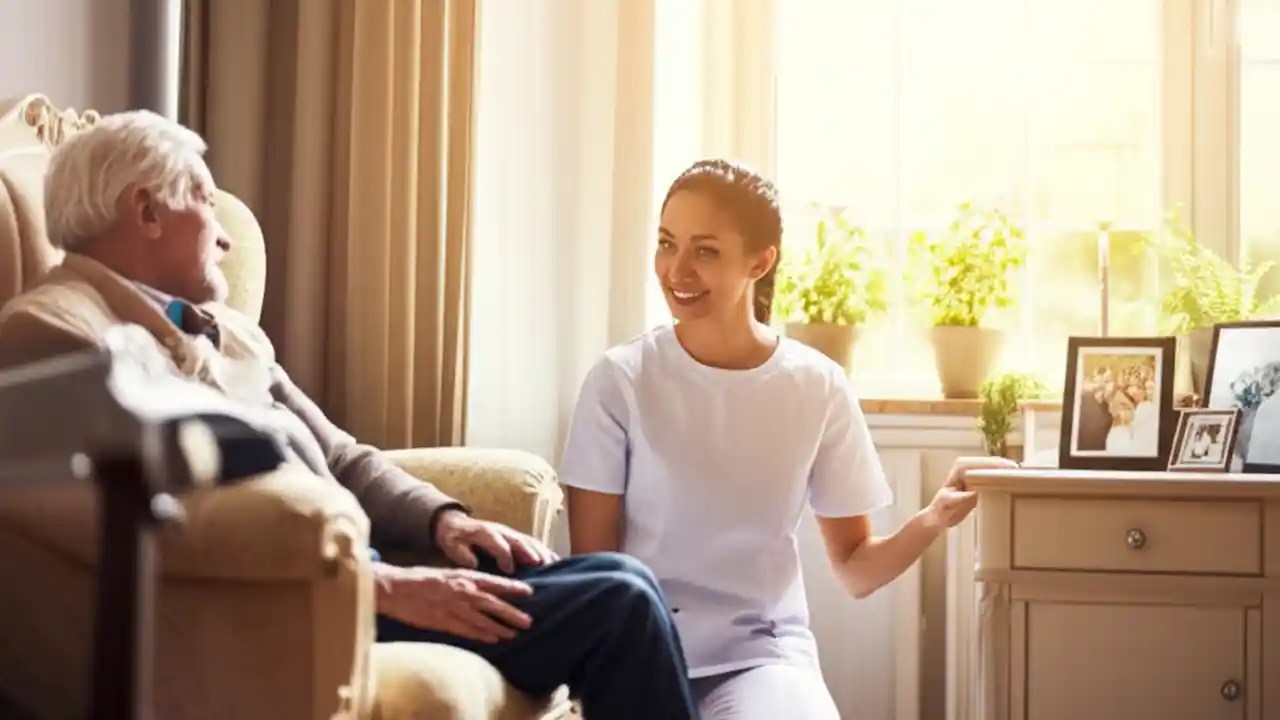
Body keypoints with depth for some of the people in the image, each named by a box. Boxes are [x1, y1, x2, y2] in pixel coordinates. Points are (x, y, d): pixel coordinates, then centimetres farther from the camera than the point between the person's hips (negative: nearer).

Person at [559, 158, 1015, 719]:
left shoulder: (818, 388, 1)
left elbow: (855, 570, 5)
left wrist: (932, 521, -13)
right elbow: (591, 568, -1)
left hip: (763, 653, 1)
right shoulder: (619, 381, -4)